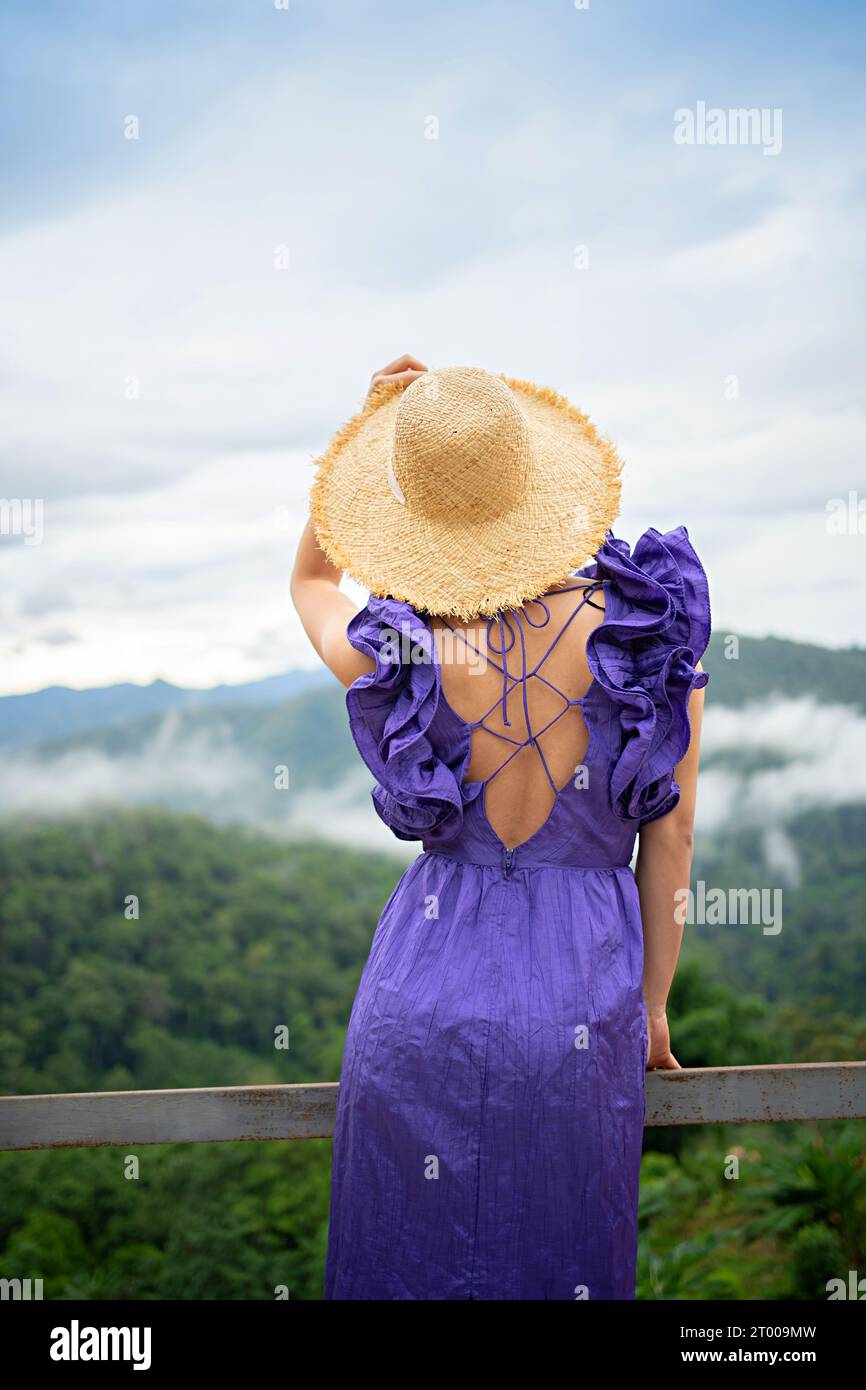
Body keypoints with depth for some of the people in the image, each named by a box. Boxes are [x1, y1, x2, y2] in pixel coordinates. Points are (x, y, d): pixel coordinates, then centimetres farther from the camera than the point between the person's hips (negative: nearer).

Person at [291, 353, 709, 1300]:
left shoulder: (398, 653, -14)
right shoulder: (653, 635, -12)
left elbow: (310, 581, 12)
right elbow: (670, 842, -3)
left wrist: (366, 425, 3)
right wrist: (653, 1004, 11)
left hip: (429, 986, 0)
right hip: (582, 996, 1)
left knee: (418, 1247, 20)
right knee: (561, 1258, 19)